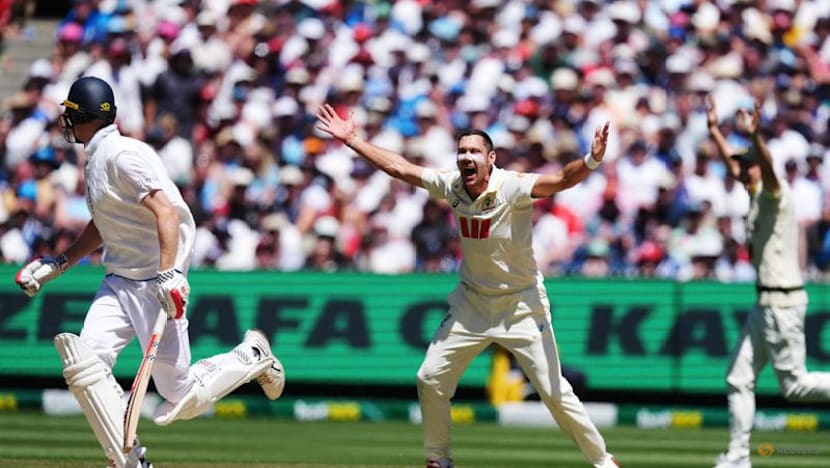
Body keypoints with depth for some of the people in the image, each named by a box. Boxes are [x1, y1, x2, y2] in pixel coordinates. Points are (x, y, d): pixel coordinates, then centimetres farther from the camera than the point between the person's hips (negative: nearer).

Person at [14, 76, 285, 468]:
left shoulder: (122, 154, -17)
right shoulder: (96, 157, 13)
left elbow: (167, 211, -26)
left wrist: (168, 275, -35)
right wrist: (58, 264, 25)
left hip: (154, 284, -9)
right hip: (118, 282, 9)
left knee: (181, 399, -5)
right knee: (83, 364, -13)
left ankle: (251, 358, 22)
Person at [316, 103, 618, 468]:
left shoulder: (511, 187, -22)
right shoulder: (452, 185, -7)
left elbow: (561, 180, -38)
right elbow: (399, 168, 3)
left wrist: (591, 161, -58)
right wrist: (351, 139, 4)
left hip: (521, 305, -5)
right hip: (472, 303, 5)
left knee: (554, 391, -6)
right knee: (431, 380, 4)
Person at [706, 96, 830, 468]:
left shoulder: (775, 194, -11)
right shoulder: (757, 194, 15)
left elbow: (767, 166, -33)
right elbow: (732, 161, 30)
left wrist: (755, 136, -49)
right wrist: (714, 130, 32)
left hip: (783, 303, -10)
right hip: (765, 302, 10)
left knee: (794, 385, -10)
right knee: (739, 379, 8)